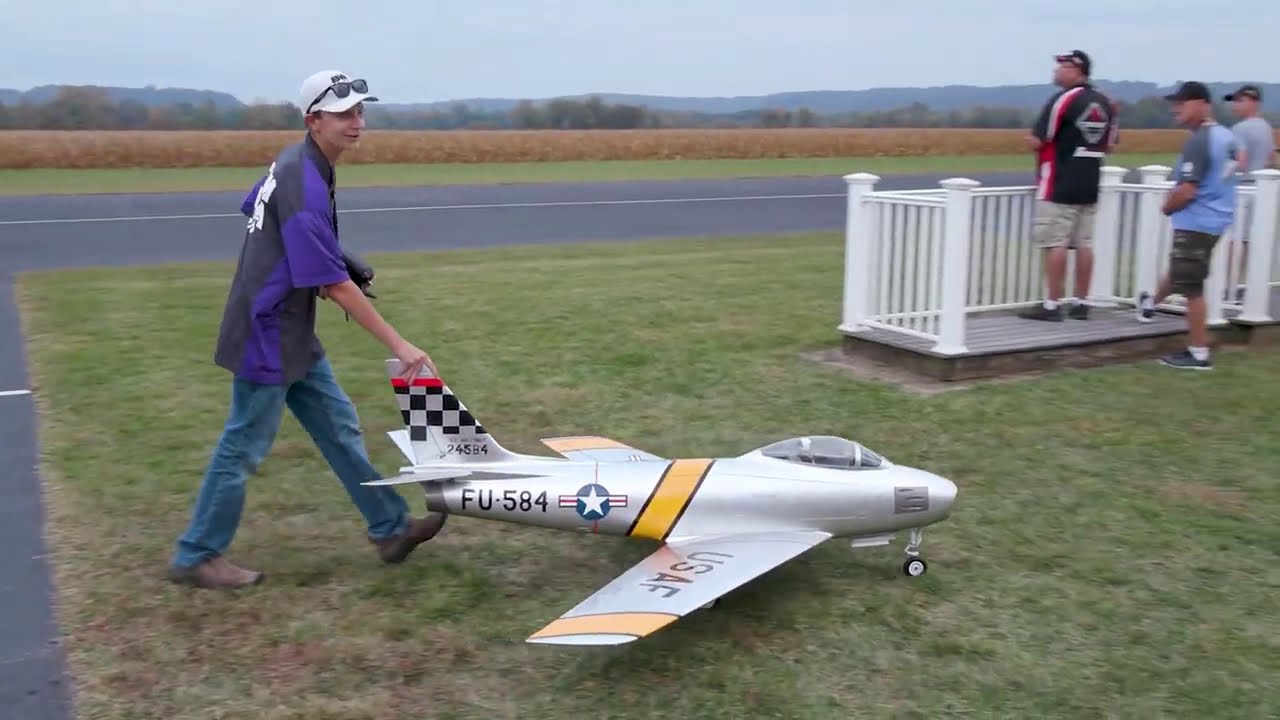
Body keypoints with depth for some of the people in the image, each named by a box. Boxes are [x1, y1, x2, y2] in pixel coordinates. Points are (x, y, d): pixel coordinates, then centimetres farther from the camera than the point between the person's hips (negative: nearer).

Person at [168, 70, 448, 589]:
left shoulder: (295, 160, 5)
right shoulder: (305, 187, -25)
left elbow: (253, 210, 21)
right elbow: (334, 284, -26)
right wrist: (398, 345, -23)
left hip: (291, 335, 10)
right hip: (267, 336, -10)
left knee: (339, 427, 12)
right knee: (244, 448, 3)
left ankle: (389, 528, 21)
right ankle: (194, 557, 18)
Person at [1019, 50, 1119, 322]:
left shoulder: (1064, 99, -13)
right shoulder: (1105, 102, 10)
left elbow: (1036, 142, -15)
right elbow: (1109, 145, 17)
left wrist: (1031, 140, 5)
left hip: (1058, 187, -7)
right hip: (1089, 187, 8)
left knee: (1055, 244, -5)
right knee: (1084, 244, 10)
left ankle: (1052, 305, -3)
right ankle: (1081, 303, 15)